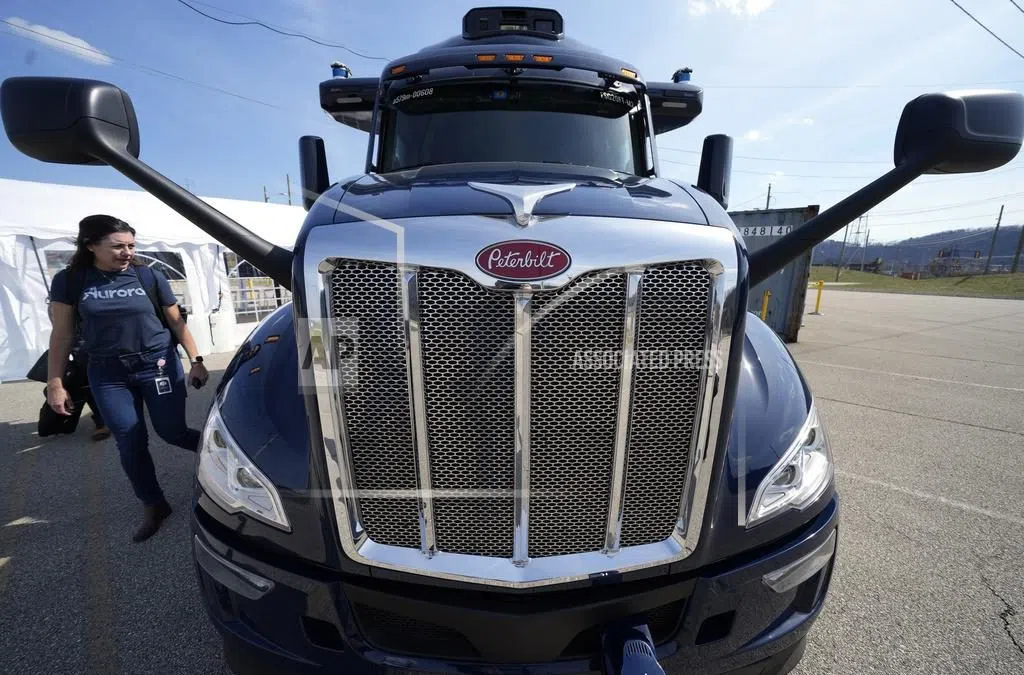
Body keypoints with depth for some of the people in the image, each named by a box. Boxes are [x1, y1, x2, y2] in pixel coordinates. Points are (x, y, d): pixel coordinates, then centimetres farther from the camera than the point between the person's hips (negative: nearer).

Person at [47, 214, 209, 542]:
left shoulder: (150, 276, -3)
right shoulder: (69, 280, 0)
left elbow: (177, 323, 4)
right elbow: (62, 335, 4)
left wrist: (196, 360, 0)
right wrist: (55, 383, 2)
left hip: (159, 364, -2)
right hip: (107, 373, 2)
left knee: (171, 431, 1)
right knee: (130, 444, 5)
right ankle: (153, 507, 21)